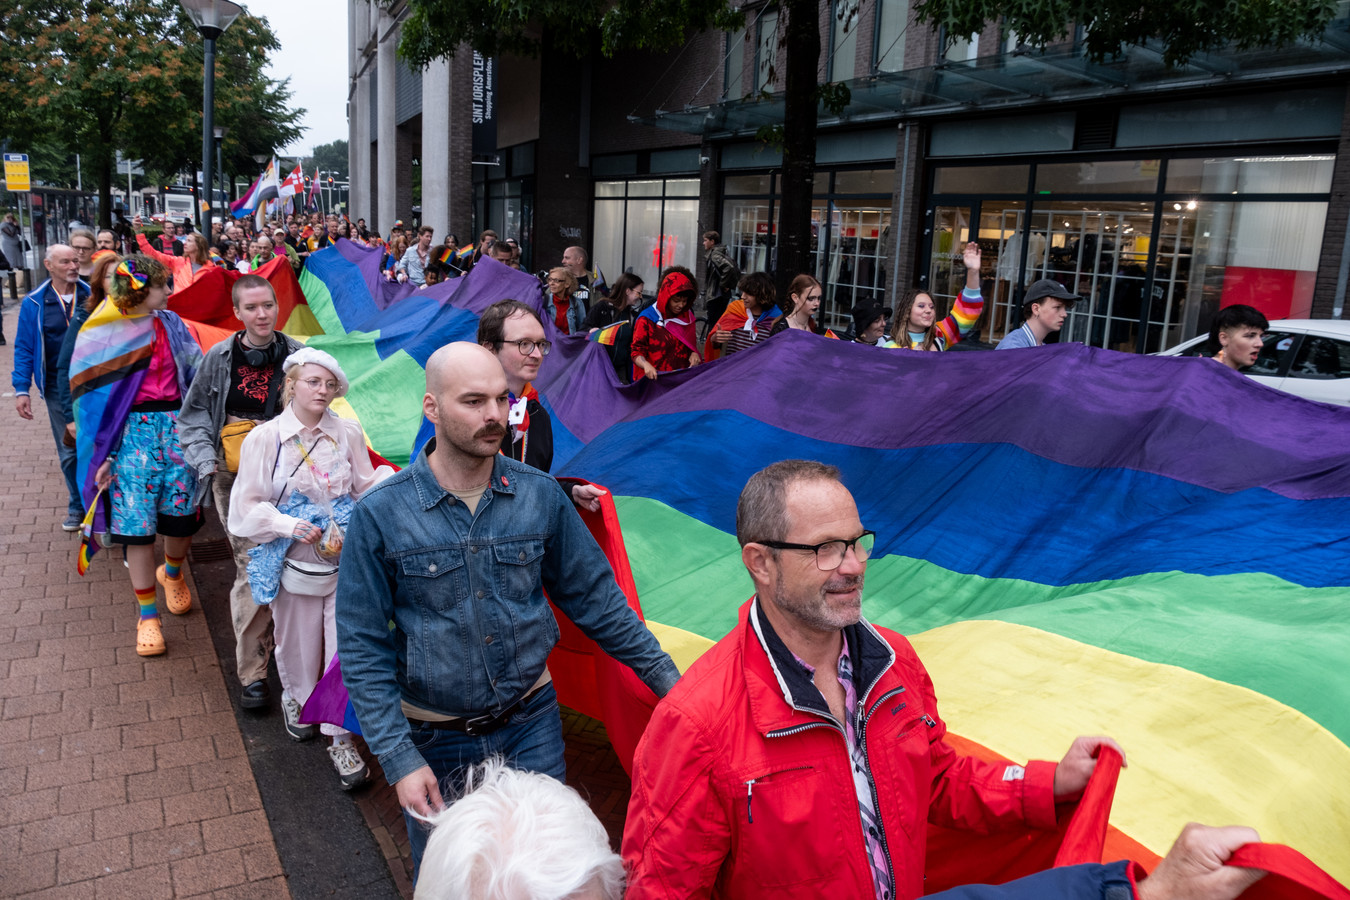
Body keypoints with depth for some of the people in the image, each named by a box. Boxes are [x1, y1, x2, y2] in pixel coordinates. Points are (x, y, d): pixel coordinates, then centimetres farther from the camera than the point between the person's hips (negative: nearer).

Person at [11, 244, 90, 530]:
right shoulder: (34, 303, 0)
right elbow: (24, 349, 3)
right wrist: (21, 390, -2)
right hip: (58, 389, 1)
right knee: (69, 452, 8)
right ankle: (78, 507, 23)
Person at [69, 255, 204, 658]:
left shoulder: (171, 324, 7)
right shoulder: (101, 335, -2)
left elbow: (198, 373, 10)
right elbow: (91, 395, 0)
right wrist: (102, 455, -4)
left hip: (176, 424, 3)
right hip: (131, 432, -3)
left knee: (181, 515, 6)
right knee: (136, 523, -1)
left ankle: (172, 572, 39)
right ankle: (147, 613, 12)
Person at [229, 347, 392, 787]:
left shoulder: (348, 433, 0)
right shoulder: (264, 438, -4)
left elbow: (366, 486, 6)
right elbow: (246, 506, -2)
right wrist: (288, 525, -18)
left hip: (345, 561, 1)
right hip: (295, 563, 0)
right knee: (299, 647, 14)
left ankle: (342, 739, 15)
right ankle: (295, 700, 48)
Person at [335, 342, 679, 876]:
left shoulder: (540, 494, -8)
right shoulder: (380, 515, -14)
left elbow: (595, 598, 2)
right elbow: (363, 650, -9)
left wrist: (669, 682, 1)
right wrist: (399, 760, -14)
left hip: (532, 725, 2)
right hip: (435, 740, -1)